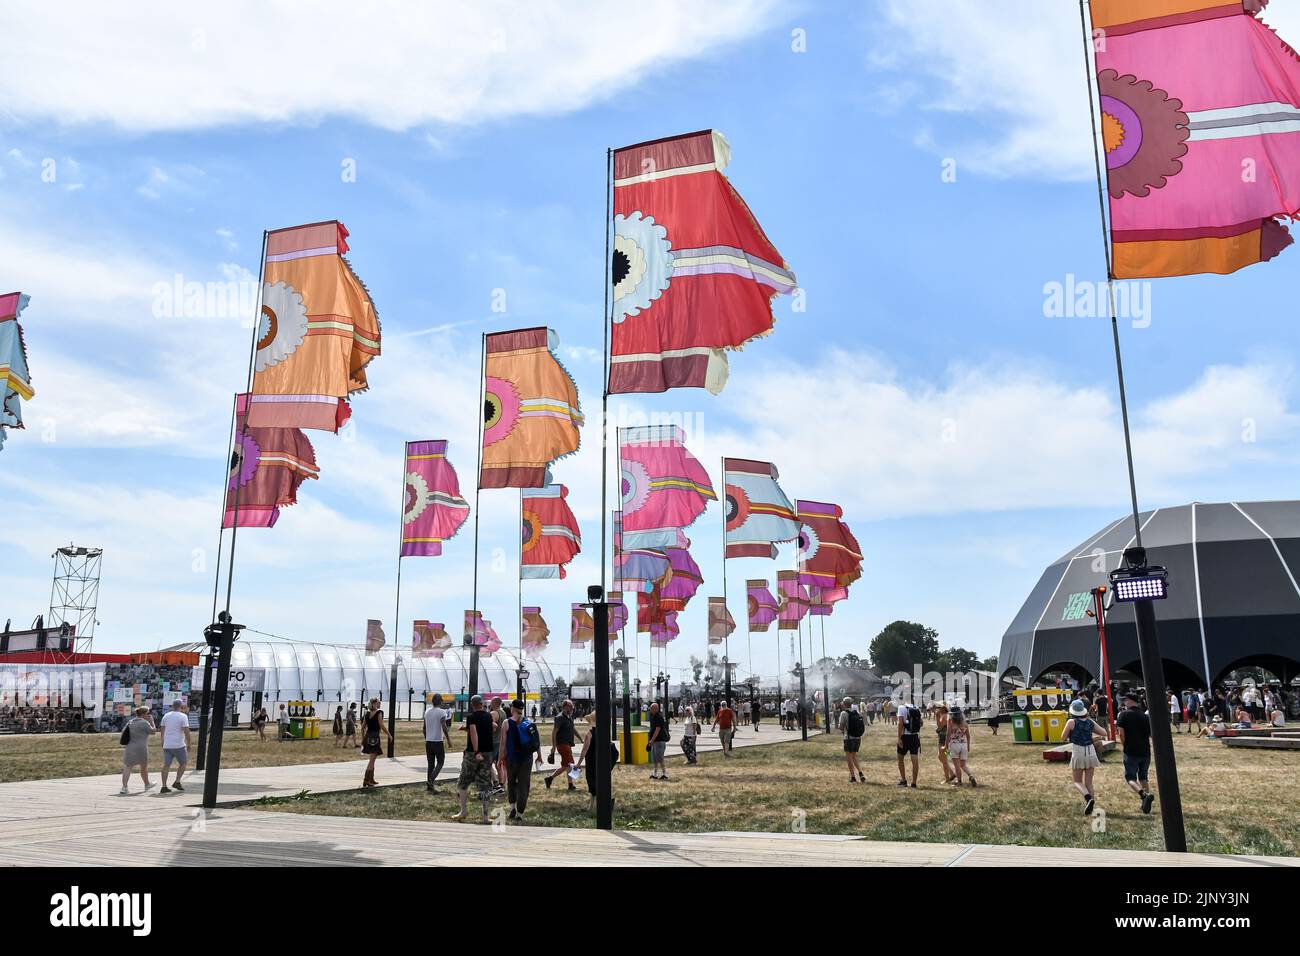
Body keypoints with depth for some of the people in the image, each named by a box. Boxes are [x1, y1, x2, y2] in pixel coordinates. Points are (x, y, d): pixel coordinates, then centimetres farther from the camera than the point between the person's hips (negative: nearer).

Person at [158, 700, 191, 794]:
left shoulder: (166, 716, 8)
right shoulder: (183, 716, -9)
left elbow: (162, 730, 15)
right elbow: (186, 731, -14)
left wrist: (163, 742, 26)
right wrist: (188, 745, -7)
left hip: (167, 745, 5)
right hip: (179, 745, -5)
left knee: (166, 765, 6)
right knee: (183, 763, 13)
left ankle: (164, 787, 3)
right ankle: (177, 782, 3)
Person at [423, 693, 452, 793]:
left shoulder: (427, 712, 7)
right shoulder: (441, 712, -12)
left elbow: (424, 727, 12)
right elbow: (444, 727, -17)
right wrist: (448, 739, -7)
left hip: (428, 741, 6)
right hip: (438, 741, -6)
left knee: (430, 764, 10)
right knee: (440, 762, 7)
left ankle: (429, 787, 10)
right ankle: (431, 780, -13)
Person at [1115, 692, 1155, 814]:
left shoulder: (1124, 714, -5)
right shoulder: (1146, 717, 7)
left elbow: (1120, 731, -14)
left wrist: (1123, 745, 0)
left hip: (1131, 752, -5)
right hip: (1146, 752, 5)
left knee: (1130, 778, 2)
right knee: (1143, 778, 21)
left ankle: (1144, 795, -24)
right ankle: (1147, 801, 13)